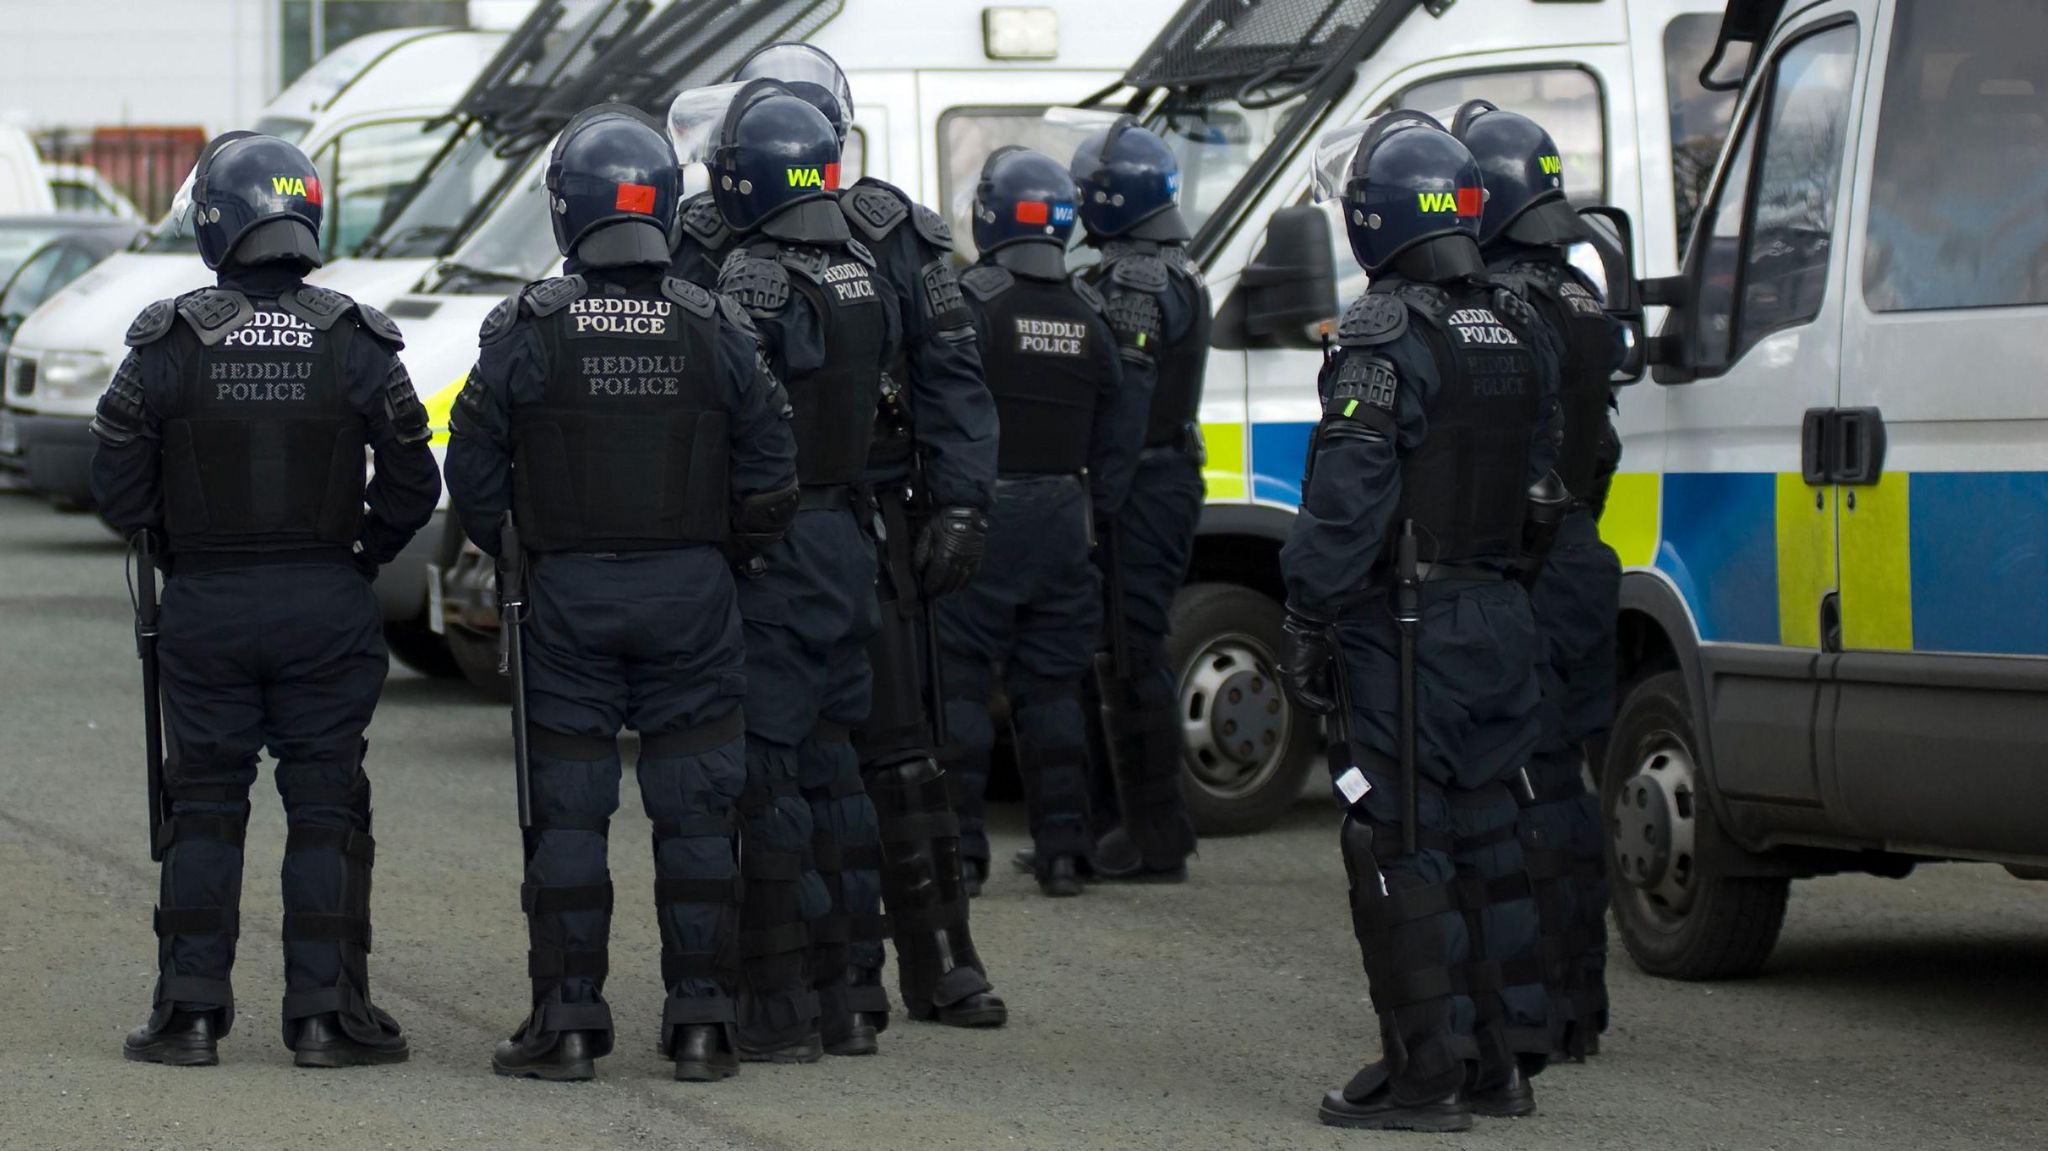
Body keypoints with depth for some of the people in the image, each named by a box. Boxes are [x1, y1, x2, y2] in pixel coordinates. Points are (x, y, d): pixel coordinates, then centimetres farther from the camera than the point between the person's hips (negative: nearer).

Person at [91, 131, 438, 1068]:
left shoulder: (170, 340, -5)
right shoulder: (355, 341, -3)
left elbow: (117, 480, -2)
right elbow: (412, 482, -2)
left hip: (204, 603, 0)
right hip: (328, 604, 0)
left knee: (203, 805, 8)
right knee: (324, 807, 5)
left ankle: (190, 1011, 7)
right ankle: (324, 1015, 3)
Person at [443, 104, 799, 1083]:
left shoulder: (524, 330, -6)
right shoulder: (715, 329, -2)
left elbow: (474, 474, -2)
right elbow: (769, 475, 1)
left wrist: (506, 551, 15)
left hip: (569, 596, -1)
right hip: (691, 595, 1)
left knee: (568, 814, 5)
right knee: (695, 814, 5)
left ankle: (567, 1022, 5)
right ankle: (702, 1023, 6)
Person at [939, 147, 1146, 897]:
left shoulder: (973, 299, -9)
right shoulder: (1090, 310, 9)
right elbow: (1124, 420, 10)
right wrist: (1099, 507, 15)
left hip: (984, 508, -5)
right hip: (1062, 514, 5)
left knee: (961, 680, -1)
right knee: (1052, 683, 11)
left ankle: (960, 843, -4)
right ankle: (1062, 848, 9)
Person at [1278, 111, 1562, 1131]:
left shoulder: (1386, 334, -14)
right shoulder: (1521, 334, 12)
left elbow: (1348, 499, -18)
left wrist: (1308, 620, -15)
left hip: (1403, 626, -8)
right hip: (1500, 617, 8)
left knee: (1400, 846, -4)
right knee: (1484, 836, 14)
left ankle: (1424, 1074, -4)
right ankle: (1502, 1058, 18)